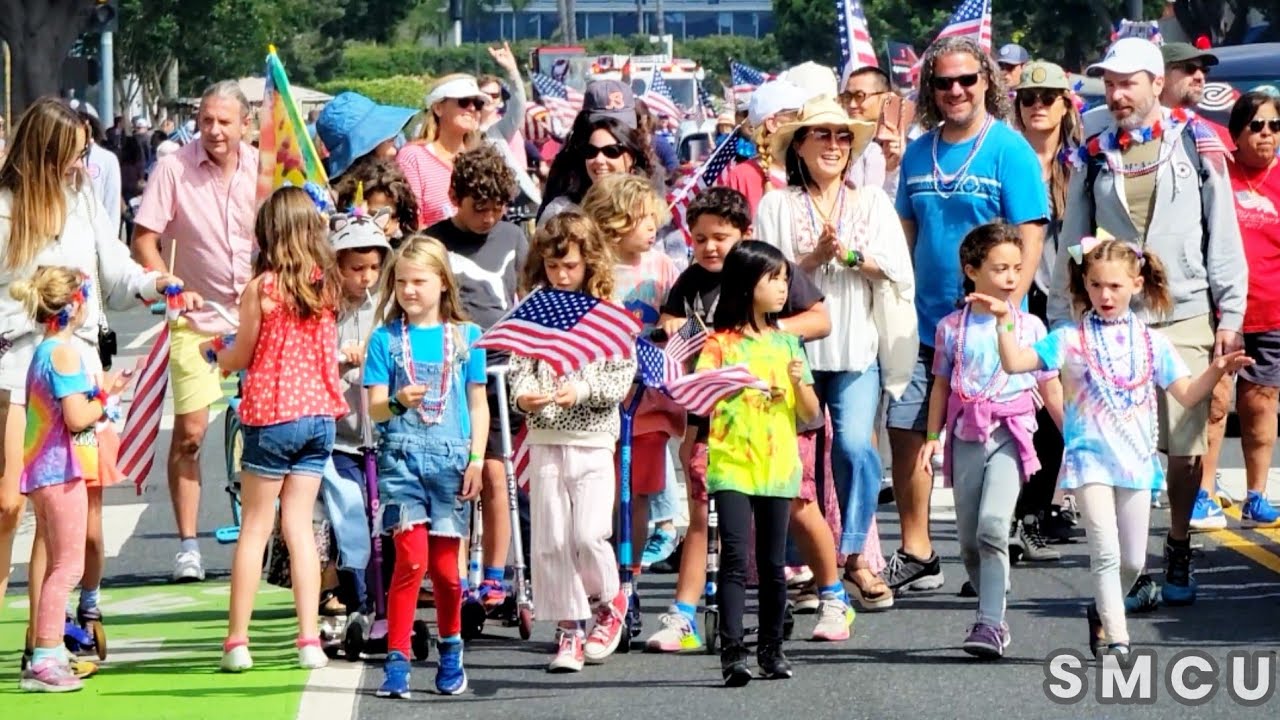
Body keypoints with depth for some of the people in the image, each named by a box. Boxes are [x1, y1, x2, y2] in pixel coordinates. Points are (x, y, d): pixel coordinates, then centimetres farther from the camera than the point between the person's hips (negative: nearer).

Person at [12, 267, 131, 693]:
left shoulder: (43, 351, 16)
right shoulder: (65, 351, -14)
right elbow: (77, 417, -20)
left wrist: (99, 392, 14)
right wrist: (106, 397, -4)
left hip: (42, 470, 10)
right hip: (62, 468, -10)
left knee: (59, 566, 17)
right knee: (68, 565, -8)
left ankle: (50, 656, 21)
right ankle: (44, 661, -12)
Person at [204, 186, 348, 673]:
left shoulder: (261, 289, -11)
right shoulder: (327, 286, 2)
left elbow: (238, 359, -4)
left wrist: (212, 350, 18)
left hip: (272, 415, -4)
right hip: (319, 413, 4)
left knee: (254, 528, 3)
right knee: (299, 526, 9)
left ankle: (237, 641, 4)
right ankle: (309, 640, 4)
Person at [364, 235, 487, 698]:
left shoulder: (465, 337, 7)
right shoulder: (386, 339, 4)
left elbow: (478, 404, 11)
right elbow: (375, 408, -1)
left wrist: (477, 459, 2)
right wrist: (399, 402, -23)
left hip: (451, 457, 1)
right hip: (401, 456, -1)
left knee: (445, 564, 5)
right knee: (411, 558, -12)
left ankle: (450, 651, 25)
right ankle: (397, 659, -8)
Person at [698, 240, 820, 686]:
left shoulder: (787, 344, 11)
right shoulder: (720, 343, 0)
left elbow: (811, 415, 10)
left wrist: (799, 384, -8)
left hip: (778, 467, 4)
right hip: (730, 465, -4)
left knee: (773, 562, 7)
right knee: (735, 557, -13)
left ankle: (772, 648, 17)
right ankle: (732, 650, -15)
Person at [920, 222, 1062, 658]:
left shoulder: (1028, 326, 5)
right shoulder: (952, 328, 7)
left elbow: (1050, 388, 10)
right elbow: (942, 385, 13)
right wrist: (932, 436, 6)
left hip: (1010, 433, -3)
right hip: (966, 436, 3)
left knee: (993, 526, -20)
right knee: (969, 538, 5)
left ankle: (991, 623, -22)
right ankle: (992, 613, 22)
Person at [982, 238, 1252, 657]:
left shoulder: (1151, 343, 8)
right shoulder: (1071, 339, 1)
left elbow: (1187, 395, 7)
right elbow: (1015, 363, -7)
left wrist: (1217, 370, -10)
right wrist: (1004, 321, -20)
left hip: (1135, 461, 3)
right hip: (1090, 458, -3)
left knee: (1133, 560, 9)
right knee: (1106, 552, -14)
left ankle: (1103, 612, 33)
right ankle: (1115, 636, -12)